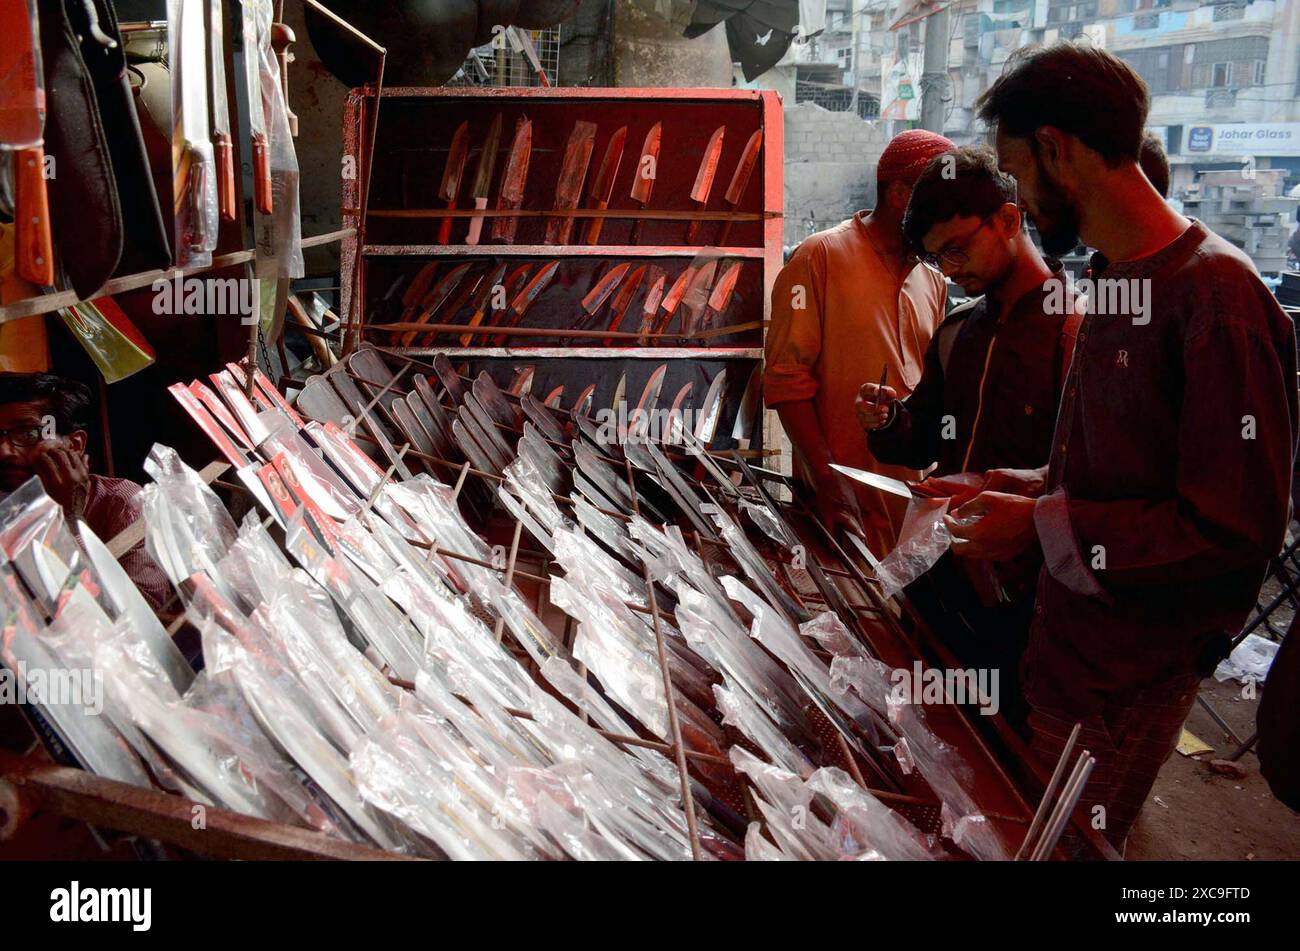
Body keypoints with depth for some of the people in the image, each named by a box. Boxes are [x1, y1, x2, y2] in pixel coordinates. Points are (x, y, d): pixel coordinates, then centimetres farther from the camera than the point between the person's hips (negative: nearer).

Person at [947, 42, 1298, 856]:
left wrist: (1042, 527, -19)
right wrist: (1036, 486, 6)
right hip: (1067, 649, 8)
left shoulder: (1214, 297, -22)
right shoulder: (1123, 284, 8)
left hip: (1124, 687, -8)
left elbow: (1233, 531, -23)